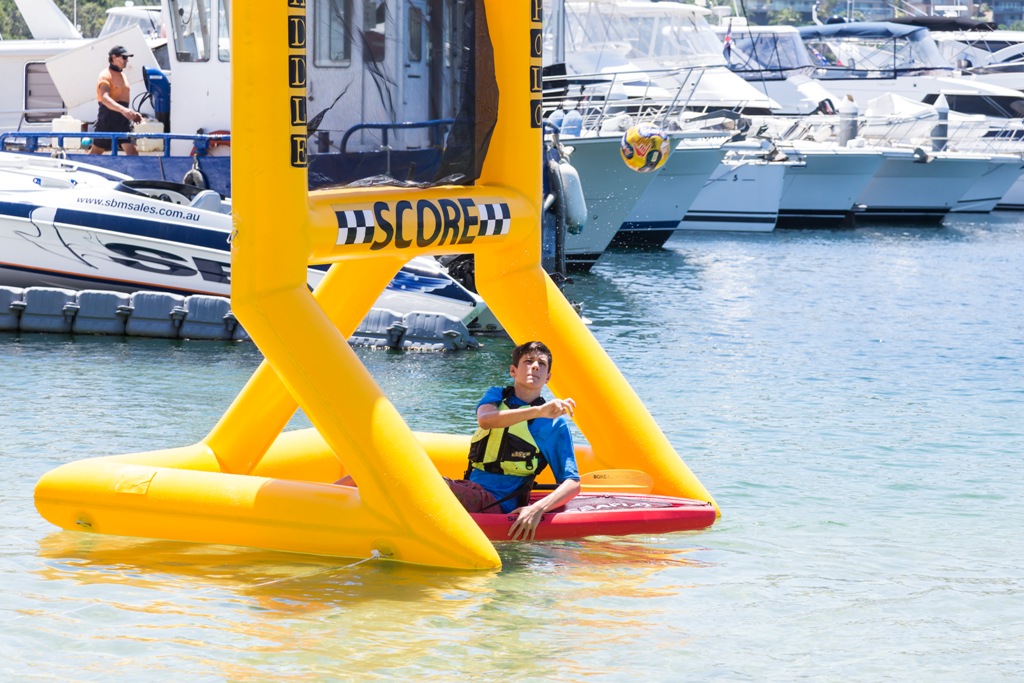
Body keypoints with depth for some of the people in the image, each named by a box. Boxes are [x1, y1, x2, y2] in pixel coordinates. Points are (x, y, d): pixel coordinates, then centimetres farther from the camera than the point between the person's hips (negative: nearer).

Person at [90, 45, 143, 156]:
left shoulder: (122, 76, 18)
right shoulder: (105, 75, -11)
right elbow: (105, 98, -27)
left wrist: (132, 113, 13)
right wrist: (122, 109, -41)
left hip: (123, 120, 7)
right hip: (108, 117, -7)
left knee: (132, 151, -6)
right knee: (96, 151, 3)